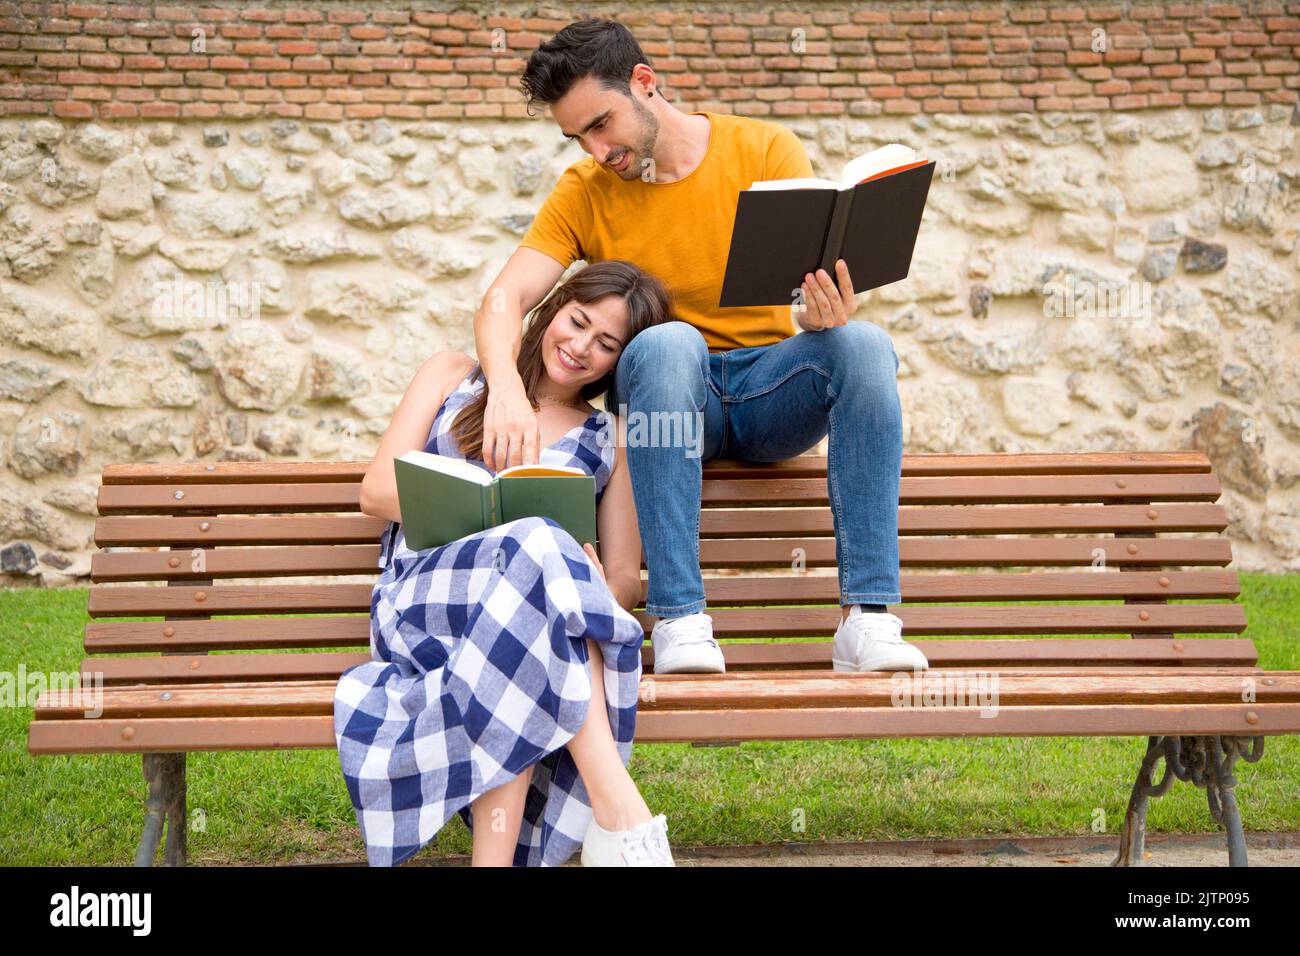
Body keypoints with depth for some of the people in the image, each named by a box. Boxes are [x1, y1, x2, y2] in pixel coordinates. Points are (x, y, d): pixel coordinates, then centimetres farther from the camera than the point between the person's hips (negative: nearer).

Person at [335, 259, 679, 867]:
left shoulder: (611, 440, 23)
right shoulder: (454, 377, 21)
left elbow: (624, 579, 14)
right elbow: (378, 490, 9)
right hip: (423, 593, -2)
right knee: (537, 549, -38)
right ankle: (620, 811, -47)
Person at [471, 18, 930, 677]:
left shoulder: (766, 150, -2)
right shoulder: (583, 192, 1)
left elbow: (818, 287, -10)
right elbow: (503, 300, -12)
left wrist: (821, 316, -36)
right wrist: (506, 387, -33)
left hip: (771, 392, 1)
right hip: (666, 391, 0)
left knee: (863, 343, -31)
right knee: (668, 342, -35)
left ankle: (866, 617, -35)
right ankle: (678, 620, -39)